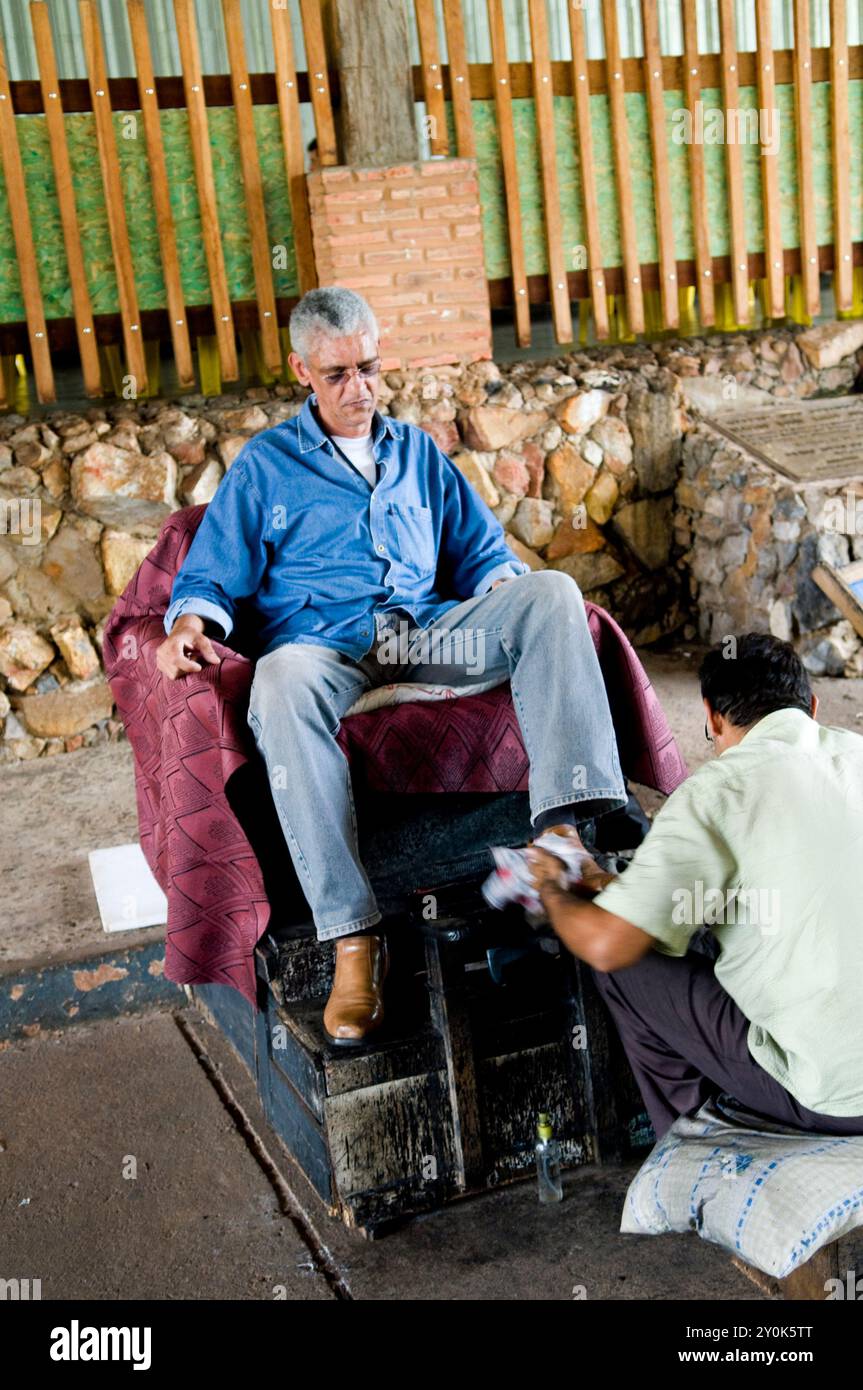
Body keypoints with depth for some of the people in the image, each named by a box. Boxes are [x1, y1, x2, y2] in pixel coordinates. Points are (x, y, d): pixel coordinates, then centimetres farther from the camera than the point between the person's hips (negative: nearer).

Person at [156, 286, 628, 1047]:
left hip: (431, 634, 3)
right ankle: (353, 937, -42)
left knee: (552, 591, -24)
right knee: (283, 681, -40)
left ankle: (569, 820, -38)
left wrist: (515, 597, 2)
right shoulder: (265, 464, 16)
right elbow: (212, 575, 12)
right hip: (328, 648, -3)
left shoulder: (417, 450, 26)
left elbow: (481, 551, 26)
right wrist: (190, 622, -12)